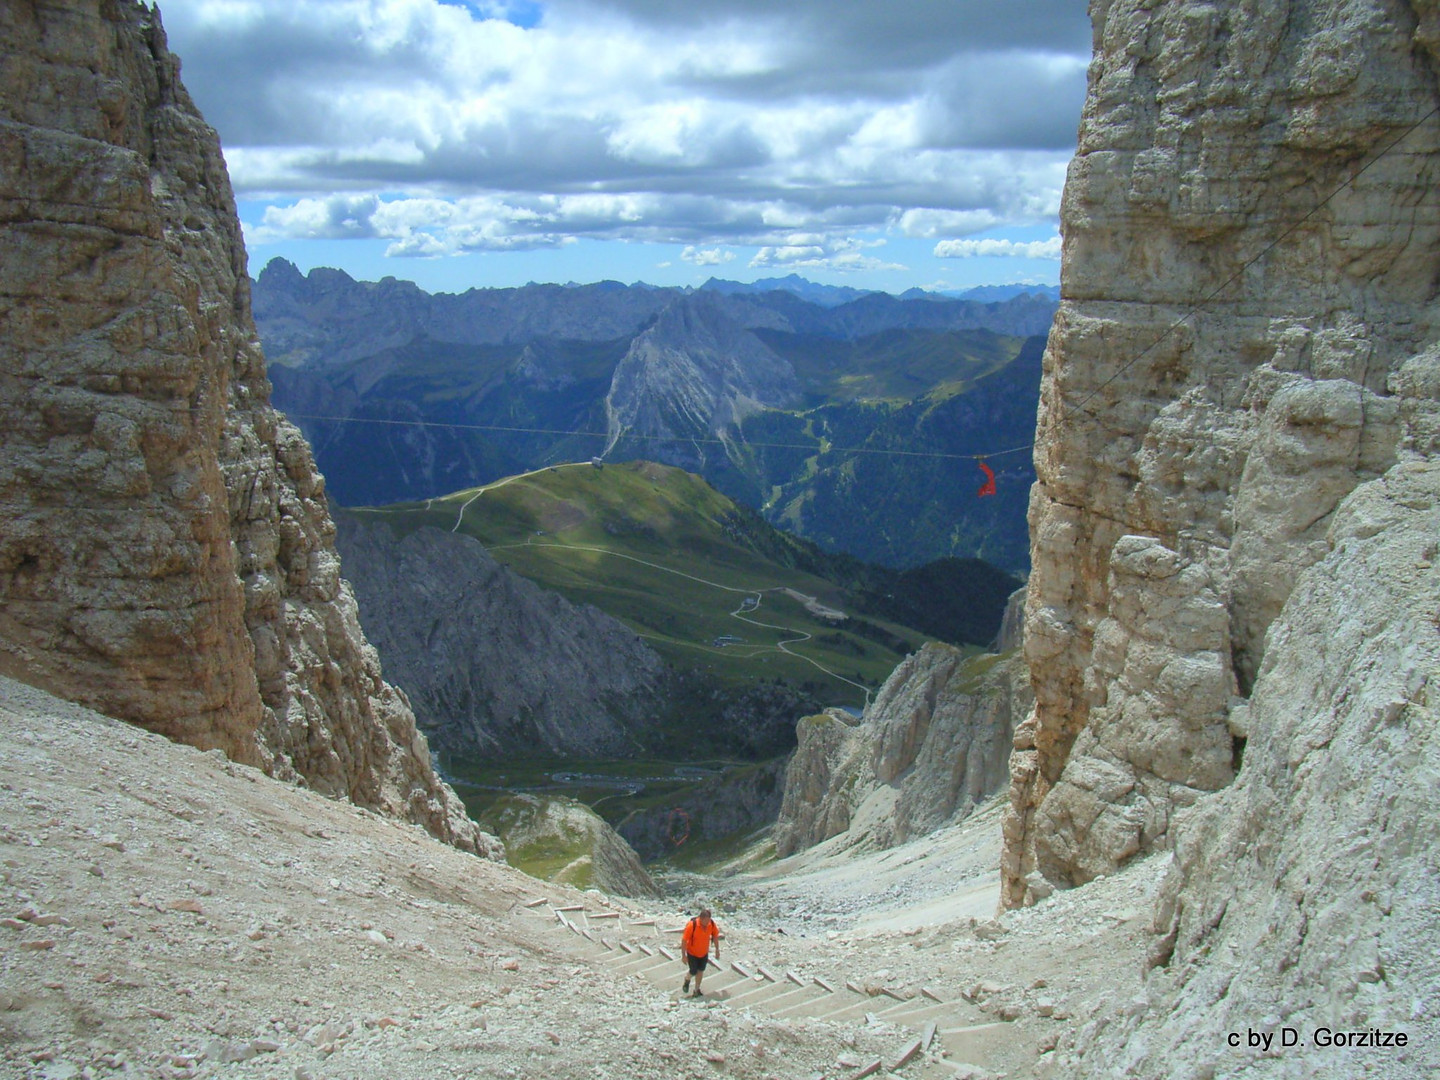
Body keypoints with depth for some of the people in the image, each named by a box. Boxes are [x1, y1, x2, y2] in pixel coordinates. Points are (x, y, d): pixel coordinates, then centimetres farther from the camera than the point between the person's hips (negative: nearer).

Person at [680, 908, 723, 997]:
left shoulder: (712, 924, -20)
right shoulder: (691, 925, -33)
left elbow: (715, 936, 0)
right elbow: (684, 940, -23)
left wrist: (717, 950, 7)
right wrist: (684, 955, -18)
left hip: (704, 953, 3)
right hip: (692, 953, -3)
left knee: (700, 971, 14)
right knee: (693, 972, 6)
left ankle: (697, 990, 33)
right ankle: (687, 980, 40)